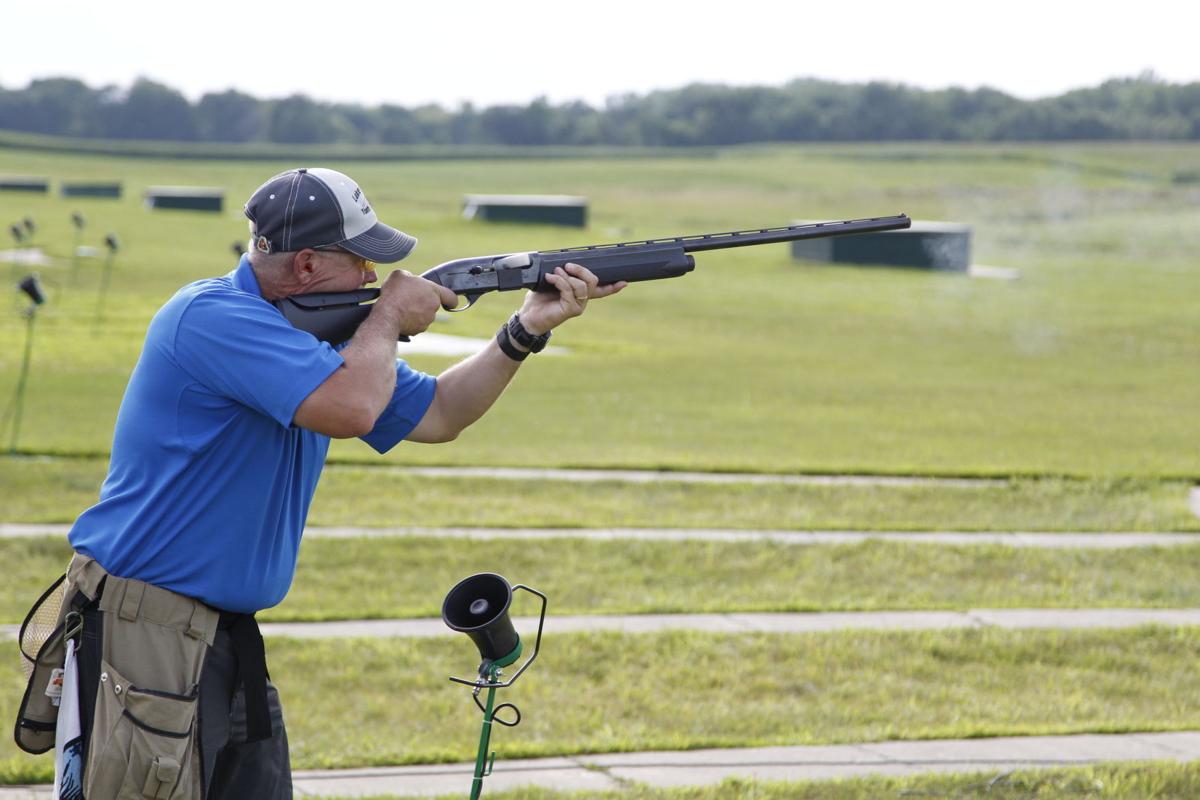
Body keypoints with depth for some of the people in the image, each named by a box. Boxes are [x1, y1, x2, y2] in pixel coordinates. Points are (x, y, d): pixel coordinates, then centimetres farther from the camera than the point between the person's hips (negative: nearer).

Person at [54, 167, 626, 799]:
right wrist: (389, 317, -9)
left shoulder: (318, 334, 13)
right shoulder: (212, 316, -18)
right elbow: (352, 407, -29)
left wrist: (527, 331, 9)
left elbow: (436, 415, 21)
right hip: (143, 635, -10)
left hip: (231, 641, 10)